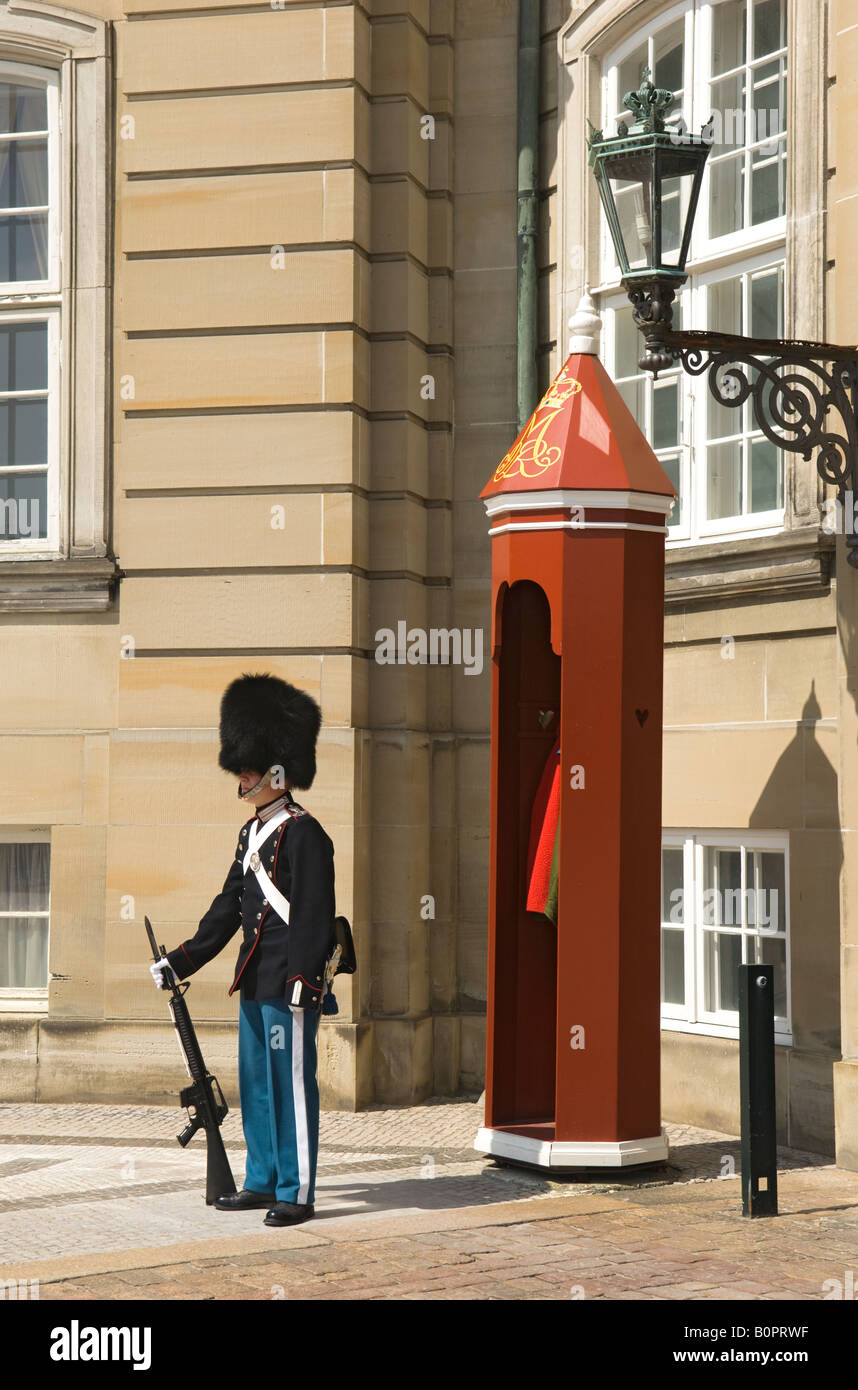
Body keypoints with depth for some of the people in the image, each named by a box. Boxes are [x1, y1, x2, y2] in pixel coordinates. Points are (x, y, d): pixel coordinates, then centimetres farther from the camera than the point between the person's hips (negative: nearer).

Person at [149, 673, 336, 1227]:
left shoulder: (304, 833, -11)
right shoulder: (252, 833, 16)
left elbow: (313, 915, -17)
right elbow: (229, 908, 20)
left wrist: (302, 981, -22)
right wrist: (180, 962, 17)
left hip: (290, 988, -9)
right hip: (255, 984, 9)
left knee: (292, 1085, -3)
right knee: (256, 1087, 14)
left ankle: (297, 1194, 2)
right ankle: (262, 1183, 23)